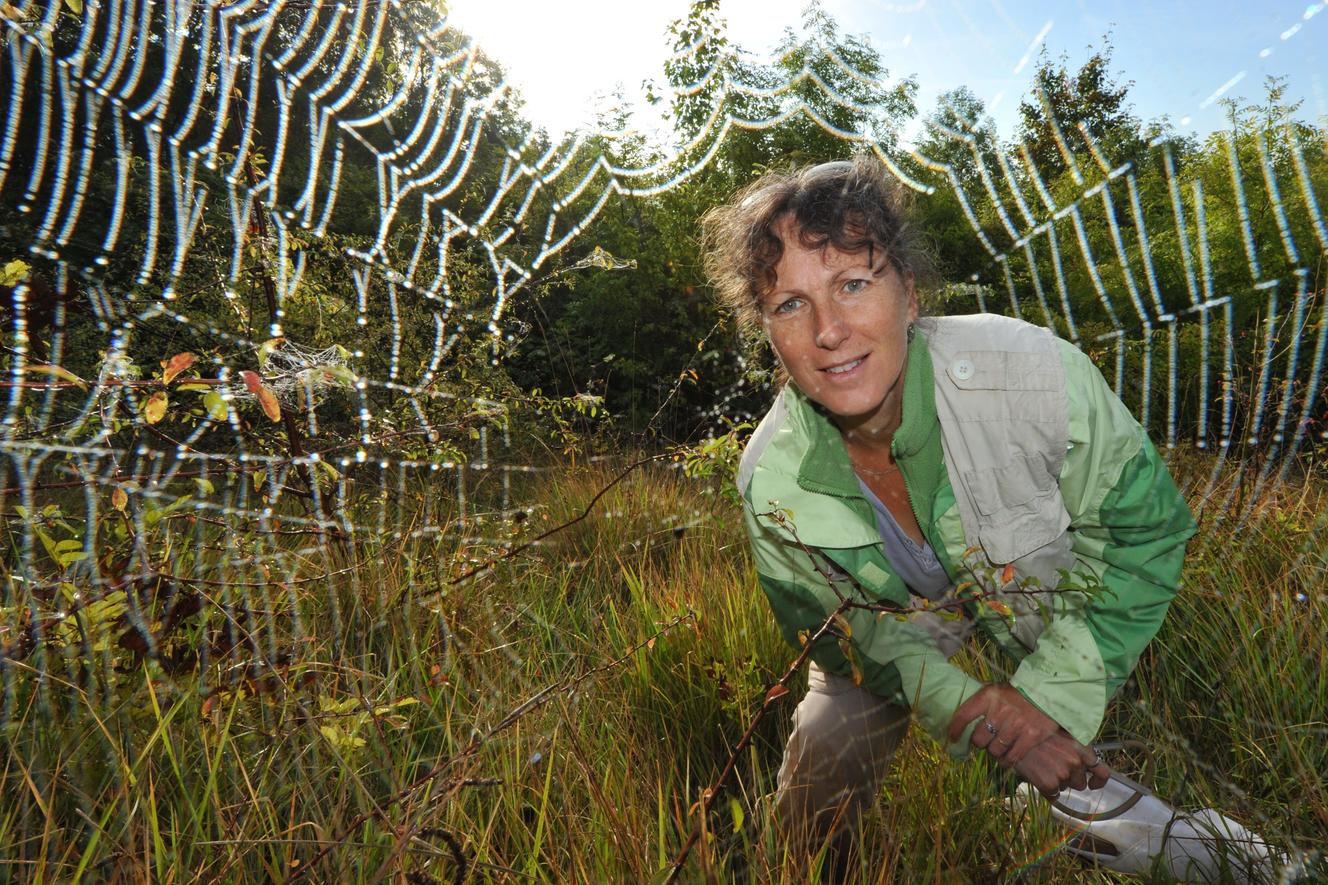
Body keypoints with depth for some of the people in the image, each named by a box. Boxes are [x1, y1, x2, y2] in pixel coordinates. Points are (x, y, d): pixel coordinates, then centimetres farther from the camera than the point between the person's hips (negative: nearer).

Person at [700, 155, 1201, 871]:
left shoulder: (1035, 374, -34)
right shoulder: (768, 483, -27)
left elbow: (1141, 527, -19)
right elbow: (828, 627, -12)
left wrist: (1050, 697, -24)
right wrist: (954, 703, -28)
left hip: (1052, 624, 0)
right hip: (893, 631, 1)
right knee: (811, 826, -1)